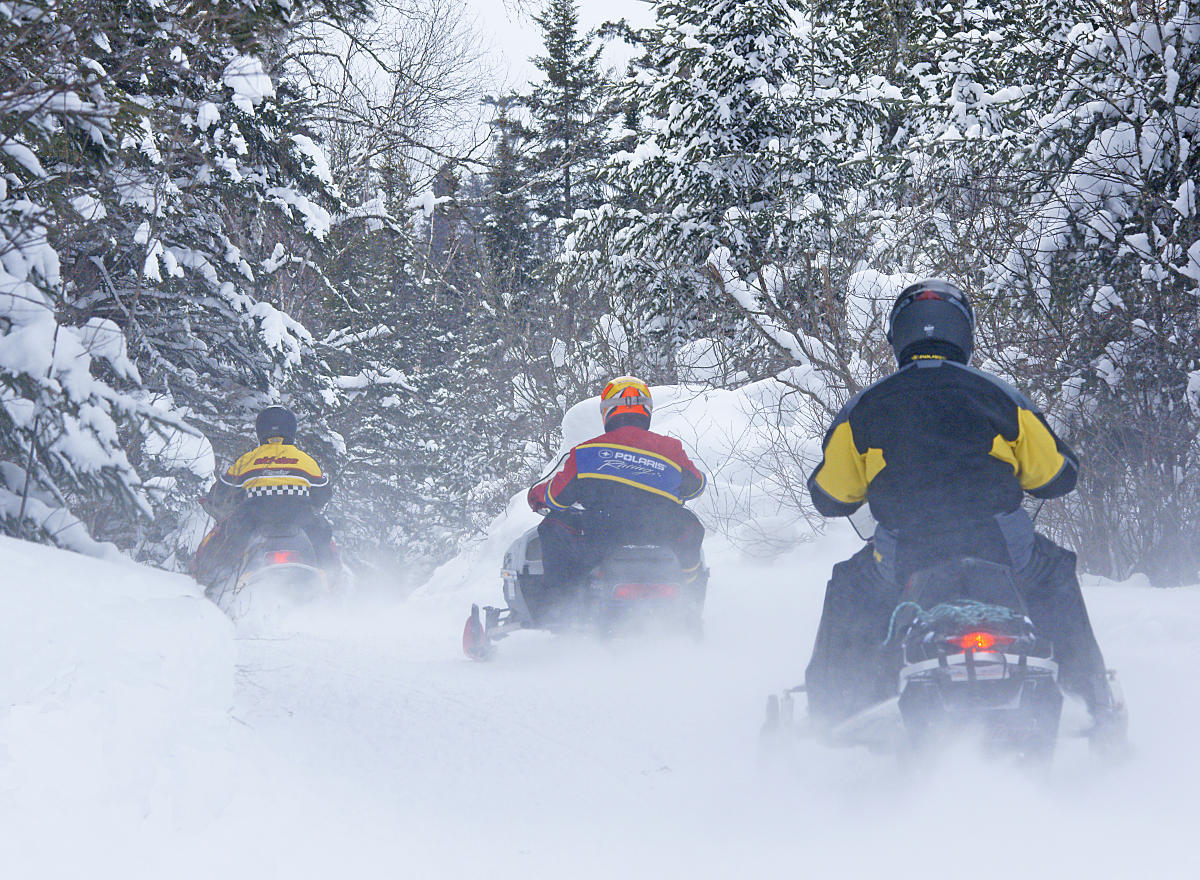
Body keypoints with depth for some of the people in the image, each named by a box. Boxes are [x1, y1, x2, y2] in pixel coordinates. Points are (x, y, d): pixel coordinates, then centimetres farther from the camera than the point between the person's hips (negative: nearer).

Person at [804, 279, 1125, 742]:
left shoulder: (864, 407, 3)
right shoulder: (1000, 396, 4)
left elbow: (829, 496, 10)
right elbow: (1058, 476, 11)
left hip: (903, 563, -1)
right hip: (1004, 555, 1)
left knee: (848, 588, 29)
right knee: (1055, 573, 31)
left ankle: (831, 714, 25)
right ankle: (1099, 710, 31)